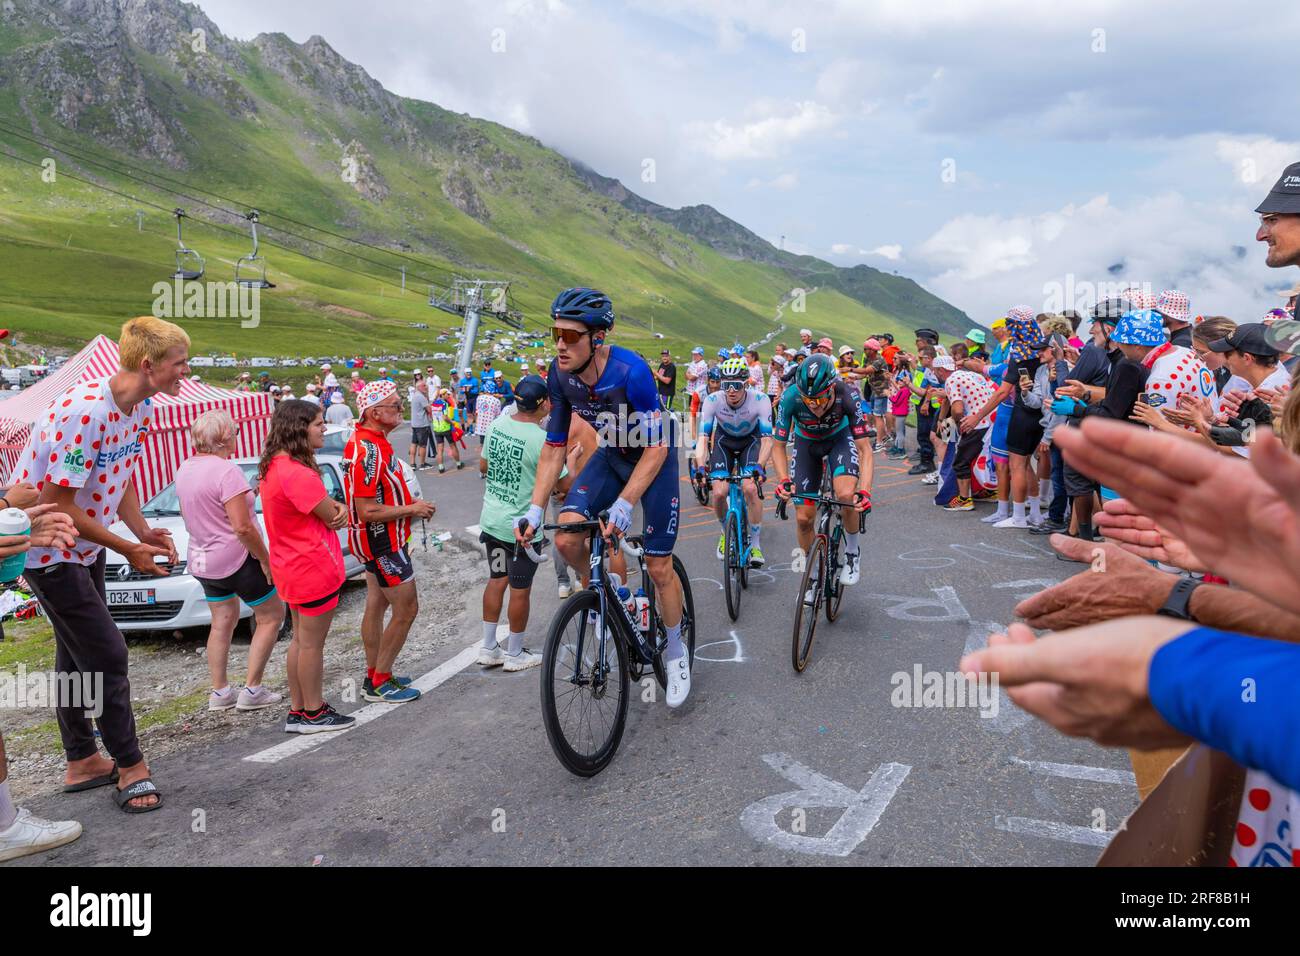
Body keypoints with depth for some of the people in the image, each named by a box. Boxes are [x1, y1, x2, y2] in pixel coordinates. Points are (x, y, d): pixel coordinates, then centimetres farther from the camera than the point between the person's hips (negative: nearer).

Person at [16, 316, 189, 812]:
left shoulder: (142, 408, -2)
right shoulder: (84, 411, -30)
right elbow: (56, 504, -27)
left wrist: (143, 531, -6)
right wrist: (128, 549, -21)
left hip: (84, 545, 9)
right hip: (46, 545, -9)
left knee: (78, 654, 17)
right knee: (106, 653, -6)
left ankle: (82, 761, 30)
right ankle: (131, 768, 7)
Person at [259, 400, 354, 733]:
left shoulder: (273, 466, 8)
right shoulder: (297, 473, -25)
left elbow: (320, 503, 10)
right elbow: (331, 517, -20)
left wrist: (336, 506, -10)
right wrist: (339, 511, 2)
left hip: (292, 567, 10)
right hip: (314, 567, -10)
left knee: (300, 639, 19)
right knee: (312, 643, 3)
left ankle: (297, 710, 28)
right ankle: (314, 713, 15)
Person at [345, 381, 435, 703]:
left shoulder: (371, 441, 9)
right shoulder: (367, 449, -25)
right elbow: (367, 511, -27)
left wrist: (410, 504, 8)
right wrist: (412, 509, -17)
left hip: (378, 540, 11)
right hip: (382, 541, -11)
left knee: (376, 606, 17)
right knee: (406, 609, -2)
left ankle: (374, 675, 29)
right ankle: (380, 682, 8)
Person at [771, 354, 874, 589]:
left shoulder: (847, 395, -35)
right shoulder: (790, 397, -34)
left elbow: (864, 448, -31)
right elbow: (778, 445, -21)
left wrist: (864, 491, -43)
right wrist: (783, 480, -37)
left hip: (839, 437, -1)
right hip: (806, 442, 1)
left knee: (847, 495, -29)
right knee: (804, 517, -2)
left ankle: (852, 553, -2)